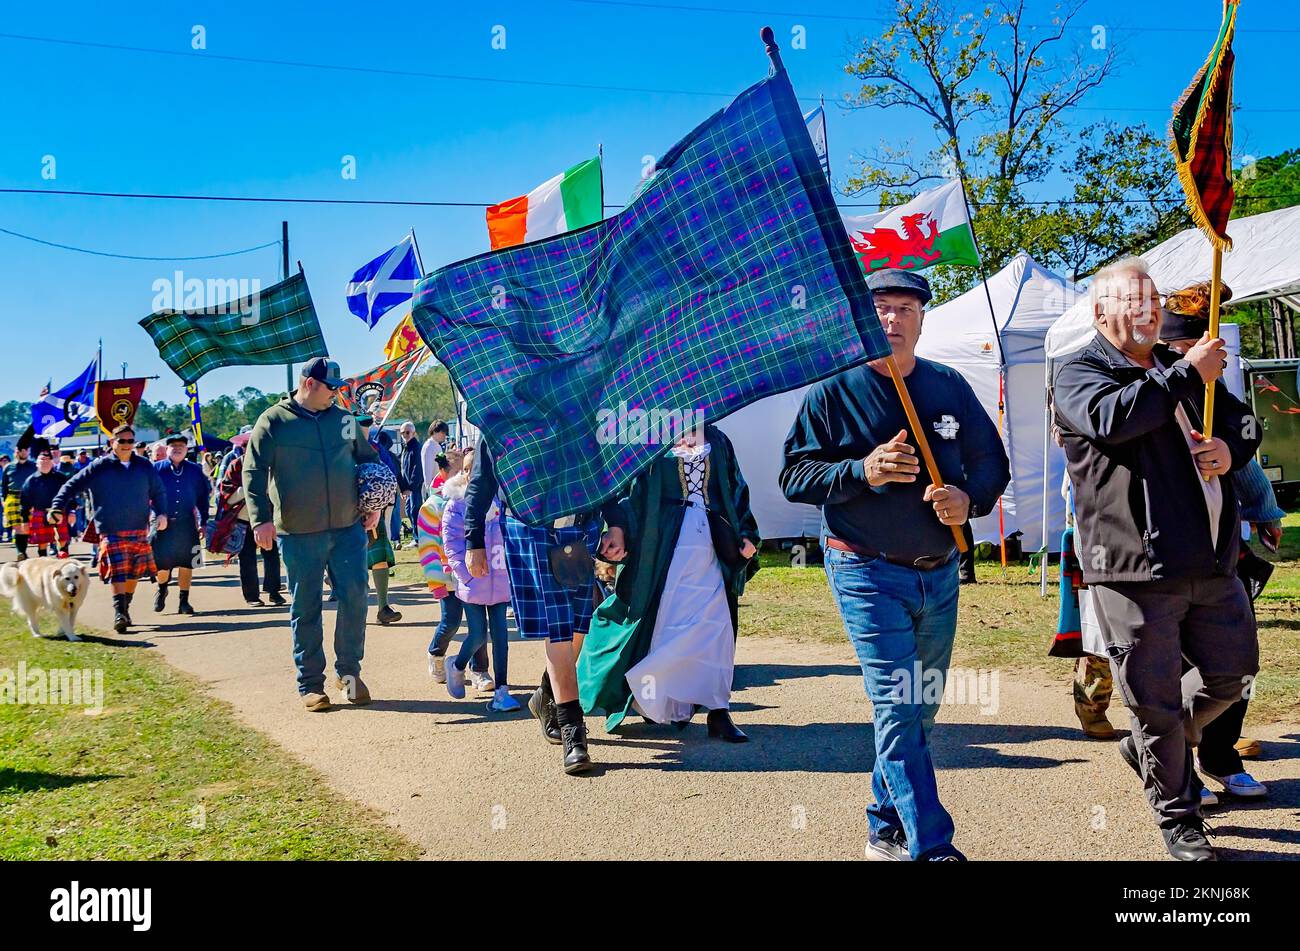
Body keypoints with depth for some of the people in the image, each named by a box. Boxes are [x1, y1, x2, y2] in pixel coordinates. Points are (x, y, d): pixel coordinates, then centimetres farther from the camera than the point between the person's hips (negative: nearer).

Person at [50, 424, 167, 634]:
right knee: (117, 572, -15)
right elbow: (72, 486, -2)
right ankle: (119, 613, -15)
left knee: (135, 572, 10)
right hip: (111, 532, -4)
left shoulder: (144, 466, 6)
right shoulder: (99, 467, -2)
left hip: (139, 530, 4)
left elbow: (157, 492, 14)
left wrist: (162, 514, -1)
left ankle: (125, 609, 28)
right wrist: (57, 507, -15)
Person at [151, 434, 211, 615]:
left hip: (187, 524, 1)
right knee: (162, 565, -1)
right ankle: (162, 589, 30)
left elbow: (204, 497, 10)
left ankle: (183, 601, 12)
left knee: (186, 564, 0)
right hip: (163, 525, -1)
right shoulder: (156, 469, 2)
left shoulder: (195, 471, 7)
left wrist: (203, 523, 6)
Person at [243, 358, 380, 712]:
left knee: (354, 599, 0)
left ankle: (349, 671, 17)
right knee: (305, 609, 5)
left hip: (348, 528, 3)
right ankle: (310, 683, 15)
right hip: (299, 533, -3)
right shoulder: (273, 421, -2)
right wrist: (261, 519, -14)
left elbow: (369, 459, 21)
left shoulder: (344, 420, 9)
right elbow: (254, 473, -4)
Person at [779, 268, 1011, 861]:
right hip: (868, 573, -5)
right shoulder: (833, 390, -2)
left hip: (939, 573, 5)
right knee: (898, 708, -10)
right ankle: (932, 847, -6)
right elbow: (794, 476, -5)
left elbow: (992, 461, 13)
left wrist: (970, 497, -9)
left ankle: (886, 828, 29)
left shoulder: (950, 387, 9)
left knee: (919, 710, 13)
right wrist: (861, 472, -20)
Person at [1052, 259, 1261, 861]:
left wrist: (1232, 446, 0)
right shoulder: (1079, 375, -2)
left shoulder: (1181, 368, 19)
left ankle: (1149, 746, 40)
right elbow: (1111, 417, -24)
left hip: (1212, 565, 7)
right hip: (1135, 572, -7)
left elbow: (1243, 419, 24)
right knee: (1157, 702, 3)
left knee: (1232, 675, 18)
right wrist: (1188, 375, -17)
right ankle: (1177, 817, 22)